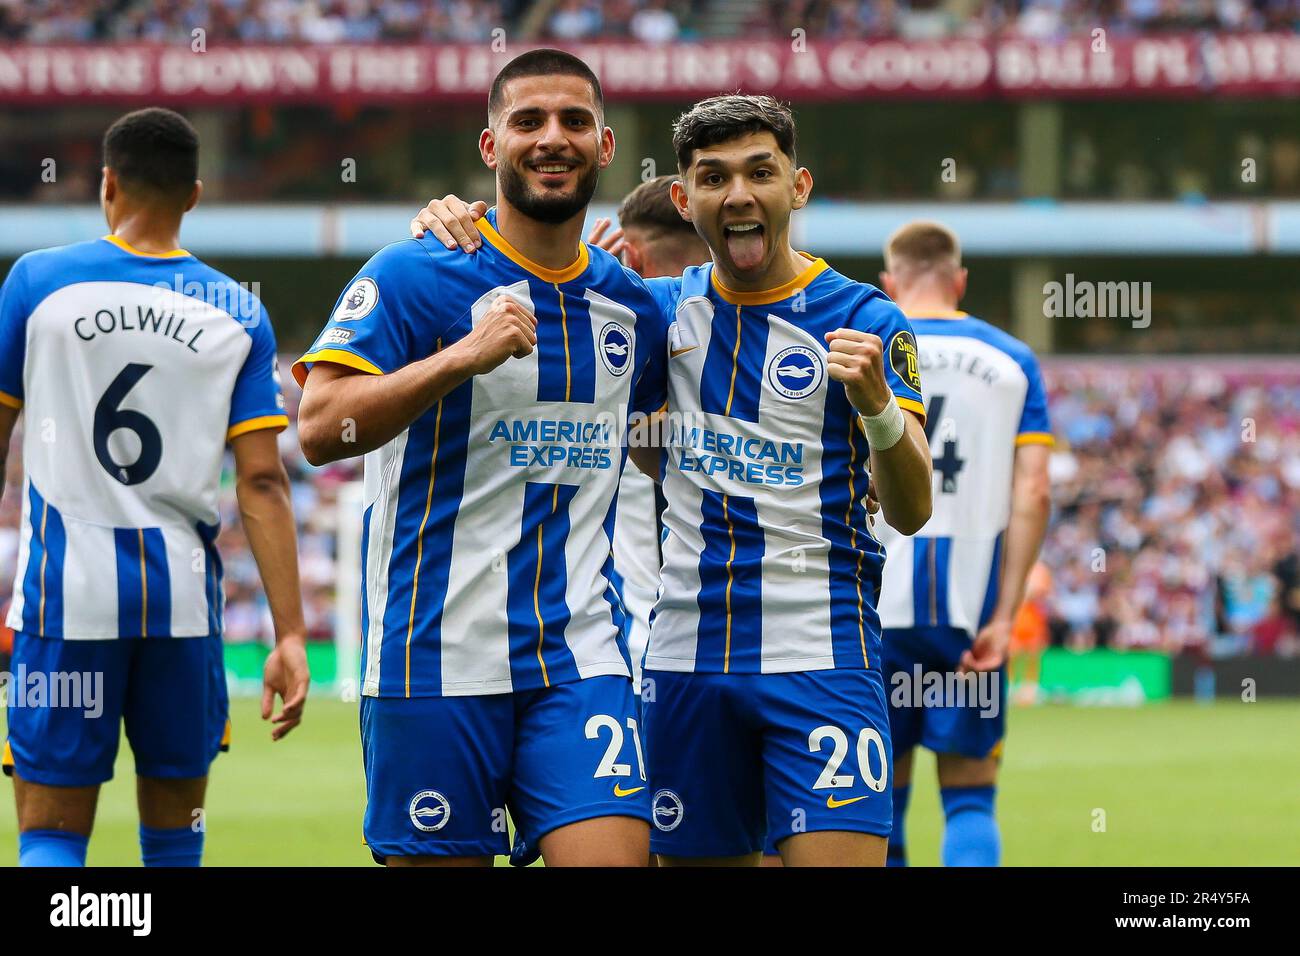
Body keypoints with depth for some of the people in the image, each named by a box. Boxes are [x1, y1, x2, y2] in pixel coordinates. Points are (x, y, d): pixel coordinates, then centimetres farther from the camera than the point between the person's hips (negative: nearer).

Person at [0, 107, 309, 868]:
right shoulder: (238, 315, 4)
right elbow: (263, 482, -2)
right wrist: (291, 635, -2)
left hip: (67, 586, -2)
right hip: (183, 596, 2)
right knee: (175, 840, 13)